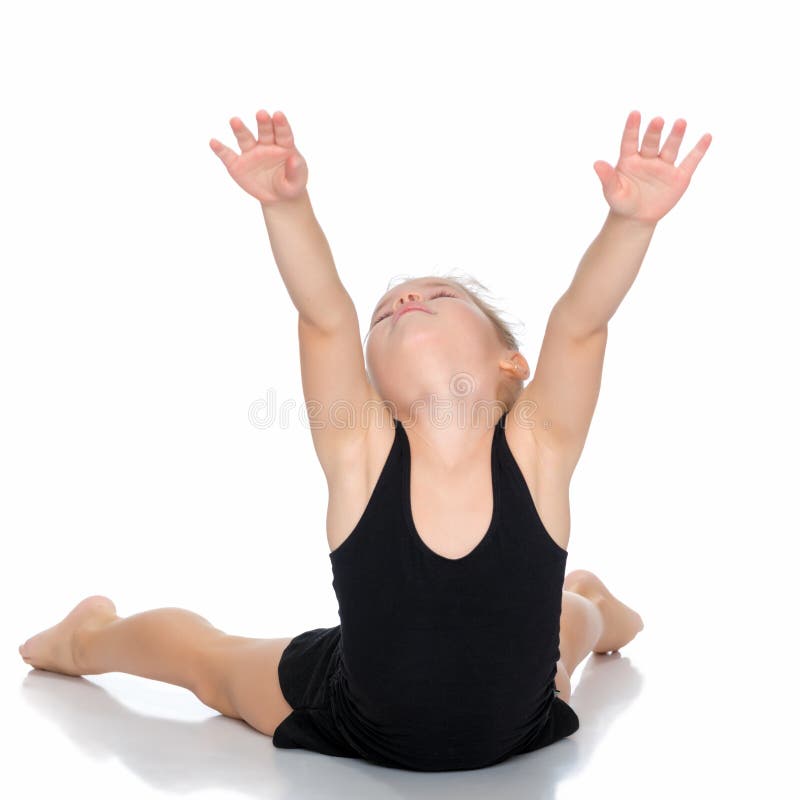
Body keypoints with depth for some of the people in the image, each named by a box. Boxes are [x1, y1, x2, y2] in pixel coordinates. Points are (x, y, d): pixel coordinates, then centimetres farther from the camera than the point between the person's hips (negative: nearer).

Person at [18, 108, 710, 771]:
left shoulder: (536, 451, -28)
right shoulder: (362, 452, -29)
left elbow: (580, 320, -40)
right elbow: (323, 318, -40)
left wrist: (632, 220, -57)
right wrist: (287, 204, -57)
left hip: (514, 735, 1)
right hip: (350, 732, 0)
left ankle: (589, 603, 70)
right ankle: (91, 635, 56)